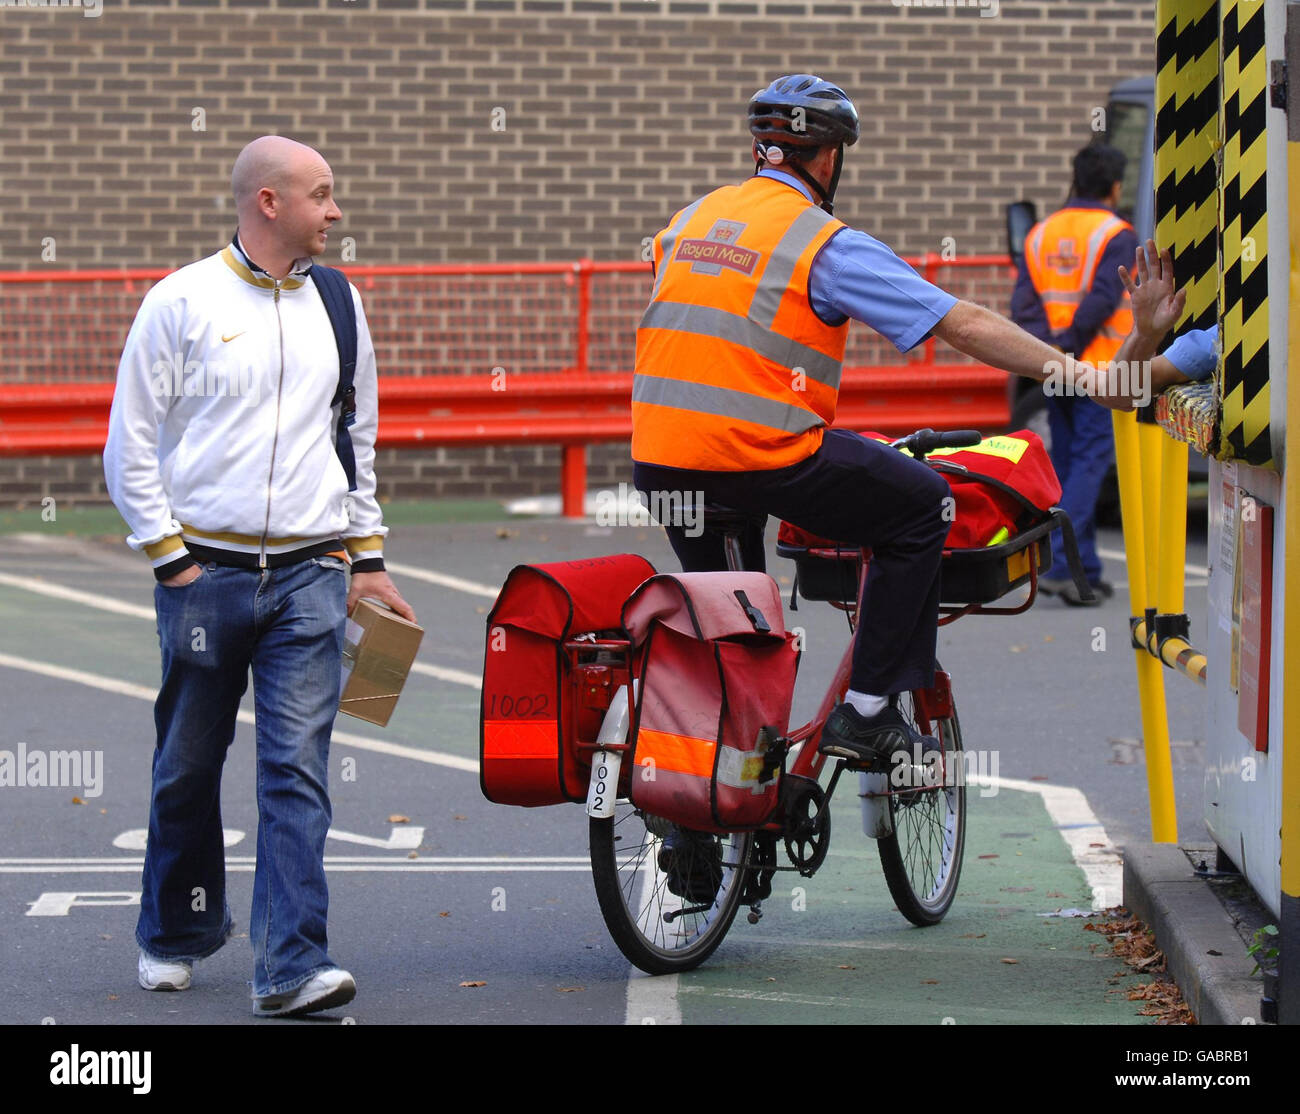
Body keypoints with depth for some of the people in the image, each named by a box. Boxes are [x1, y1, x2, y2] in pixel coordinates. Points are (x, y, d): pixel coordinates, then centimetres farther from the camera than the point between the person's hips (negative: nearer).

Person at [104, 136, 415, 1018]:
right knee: (188, 768, 9)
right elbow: (132, 444, 0)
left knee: (298, 770, -9)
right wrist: (172, 558, -6)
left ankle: (292, 967, -13)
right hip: (206, 572, -2)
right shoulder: (183, 302, -2)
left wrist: (365, 554, 15)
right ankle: (176, 935, 31)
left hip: (311, 575, 2)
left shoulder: (337, 304, 11)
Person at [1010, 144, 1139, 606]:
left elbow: (1023, 304, 2)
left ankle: (1085, 571, 14)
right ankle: (1059, 564, -19)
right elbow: (1103, 299, -18)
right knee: (1089, 464, -7)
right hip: (1099, 369, -6)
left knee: (1067, 464, 12)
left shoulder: (1041, 234, 12)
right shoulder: (1116, 235, -6)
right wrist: (1069, 346, -14)